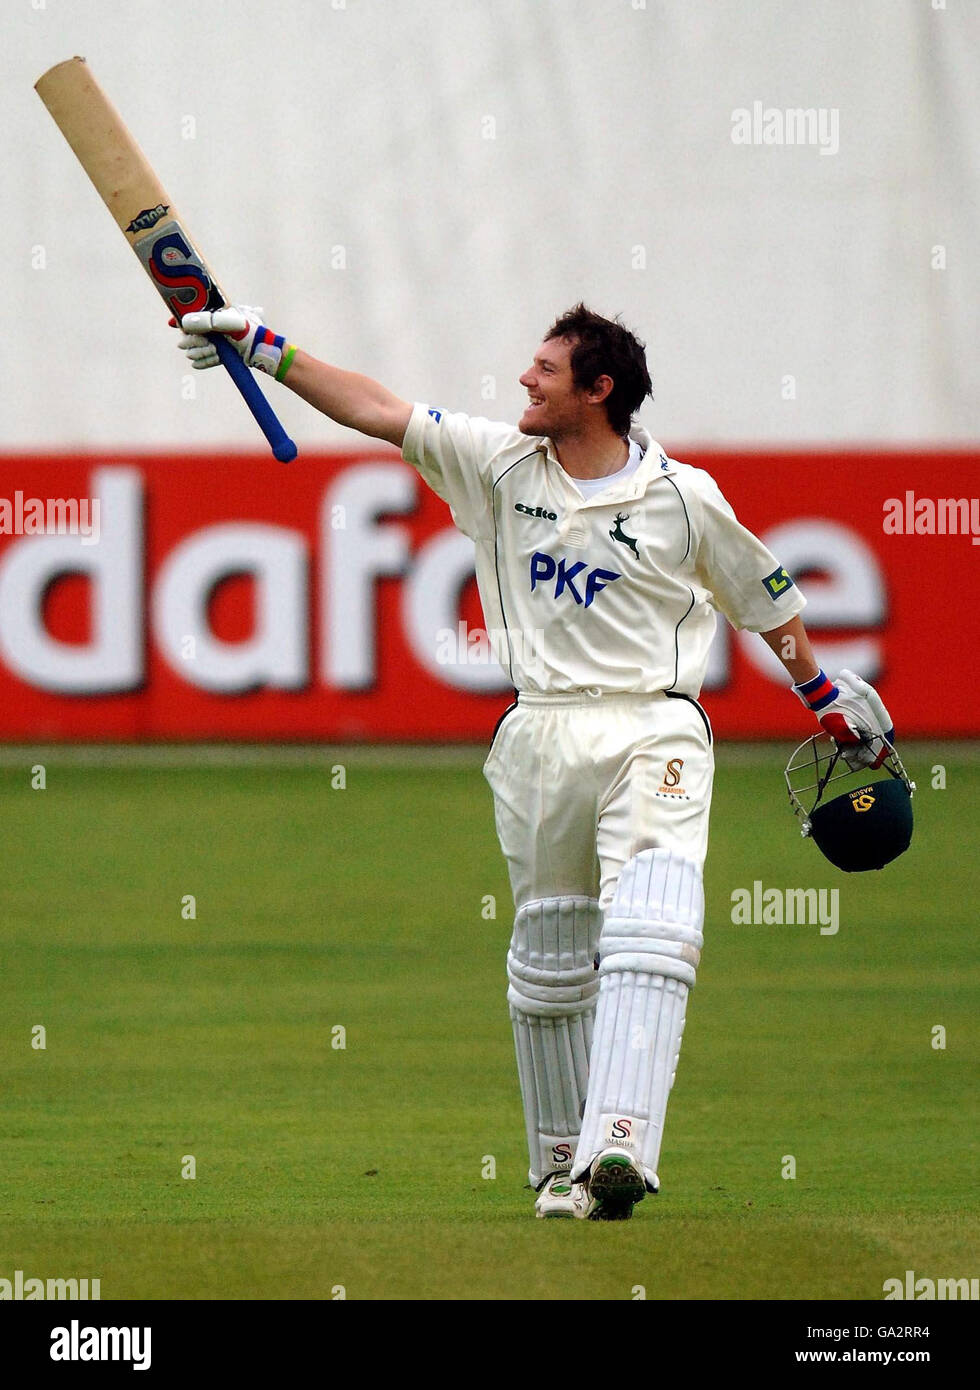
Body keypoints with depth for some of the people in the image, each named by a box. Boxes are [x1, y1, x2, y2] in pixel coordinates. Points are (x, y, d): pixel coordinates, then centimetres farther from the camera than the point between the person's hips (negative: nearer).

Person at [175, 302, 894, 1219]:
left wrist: (828, 701, 16)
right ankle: (559, 1159, 22)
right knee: (548, 960, 9)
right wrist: (262, 346, 4)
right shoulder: (503, 464, 6)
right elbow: (376, 411, 7)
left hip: (654, 726, -4)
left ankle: (619, 1146, -34)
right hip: (541, 738, 4)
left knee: (649, 932, -22)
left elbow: (769, 607, 11)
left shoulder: (685, 499, -1)